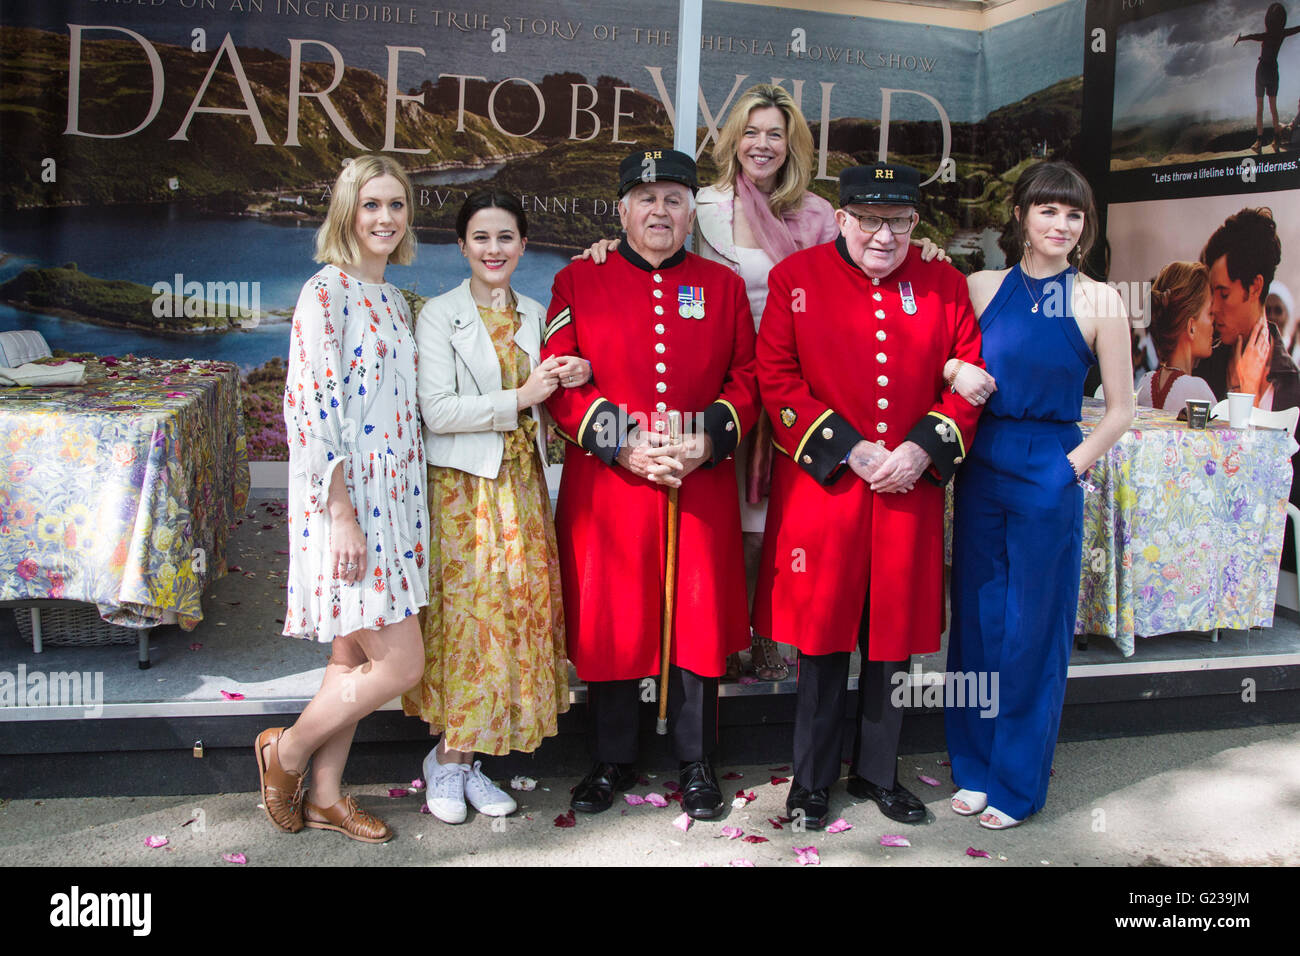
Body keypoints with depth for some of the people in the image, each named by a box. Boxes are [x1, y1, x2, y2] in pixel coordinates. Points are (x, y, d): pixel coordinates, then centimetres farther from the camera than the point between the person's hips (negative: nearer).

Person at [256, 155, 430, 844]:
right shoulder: (327, 291, -12)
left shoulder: (394, 302, 15)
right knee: (401, 662, -7)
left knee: (354, 653, 14)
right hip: (344, 499, -8)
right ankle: (287, 751, 15)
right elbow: (314, 406, -18)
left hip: (392, 497, 8)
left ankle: (325, 794, 27)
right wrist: (341, 515, -21)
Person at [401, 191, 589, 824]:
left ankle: (461, 758, 15)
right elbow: (437, 410, -13)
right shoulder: (439, 315, -3)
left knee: (518, 610, 3)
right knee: (466, 613, -4)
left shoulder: (535, 316, 13)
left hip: (520, 487, 5)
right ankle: (448, 760, 13)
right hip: (461, 487, -5)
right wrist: (521, 398, -14)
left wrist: (567, 382, -1)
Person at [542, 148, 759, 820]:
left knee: (699, 620, 6)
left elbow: (748, 377, 8)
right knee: (608, 621, 5)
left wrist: (710, 438, -10)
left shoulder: (723, 285, 10)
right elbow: (558, 383, -1)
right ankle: (612, 763, 24)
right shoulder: (578, 282, 5)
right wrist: (622, 446, -13)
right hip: (607, 487, -1)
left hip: (701, 486, 1)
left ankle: (697, 766, 23)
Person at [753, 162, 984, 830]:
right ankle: (811, 781, 22)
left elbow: (967, 378, 5)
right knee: (822, 637, 6)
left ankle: (878, 772, 30)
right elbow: (777, 381, -5)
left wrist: (922, 450, -11)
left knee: (894, 636, 11)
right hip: (821, 485, -2)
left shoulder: (944, 285, 7)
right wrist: (850, 450, -13)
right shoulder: (796, 278, 0)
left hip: (910, 491, 3)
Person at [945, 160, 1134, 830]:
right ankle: (974, 766, 29)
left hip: (1049, 477, -3)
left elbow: (1120, 411, -1)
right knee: (977, 619, 11)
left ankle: (1017, 782, 23)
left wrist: (1068, 470, -8)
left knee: (1033, 629, 6)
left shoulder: (1098, 302, -5)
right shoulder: (981, 288, 3)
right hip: (982, 467, 3)